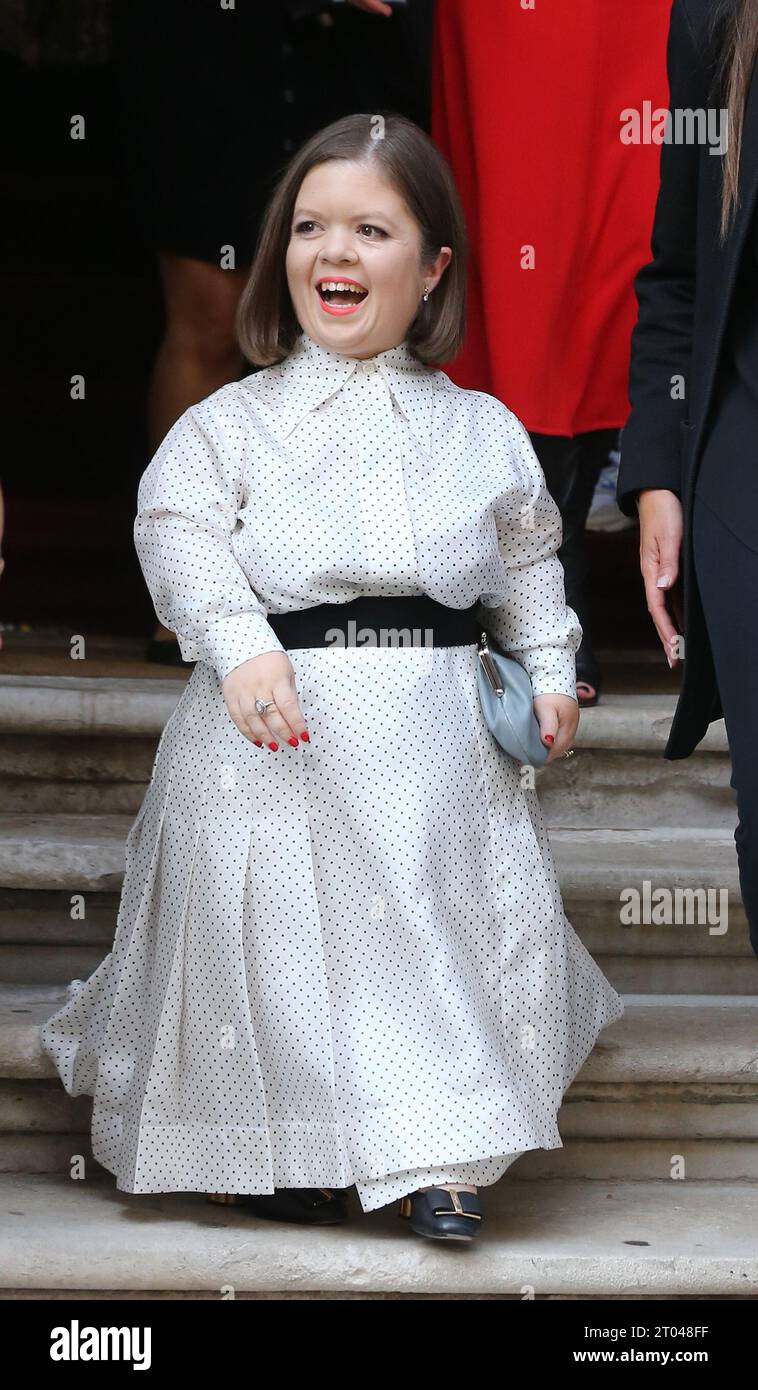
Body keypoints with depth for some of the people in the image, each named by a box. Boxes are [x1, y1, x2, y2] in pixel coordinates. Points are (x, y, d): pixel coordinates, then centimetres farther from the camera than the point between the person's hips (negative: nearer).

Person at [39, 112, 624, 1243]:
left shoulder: (483, 430, 10)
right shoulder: (233, 421, 3)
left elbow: (529, 560, 17)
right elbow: (179, 533, -5)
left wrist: (549, 670, 5)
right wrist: (242, 645, -18)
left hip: (441, 737, 2)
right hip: (281, 728, -2)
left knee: (448, 923, 0)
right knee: (276, 934, -1)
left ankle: (441, 1154, 11)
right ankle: (276, 1150, 16)